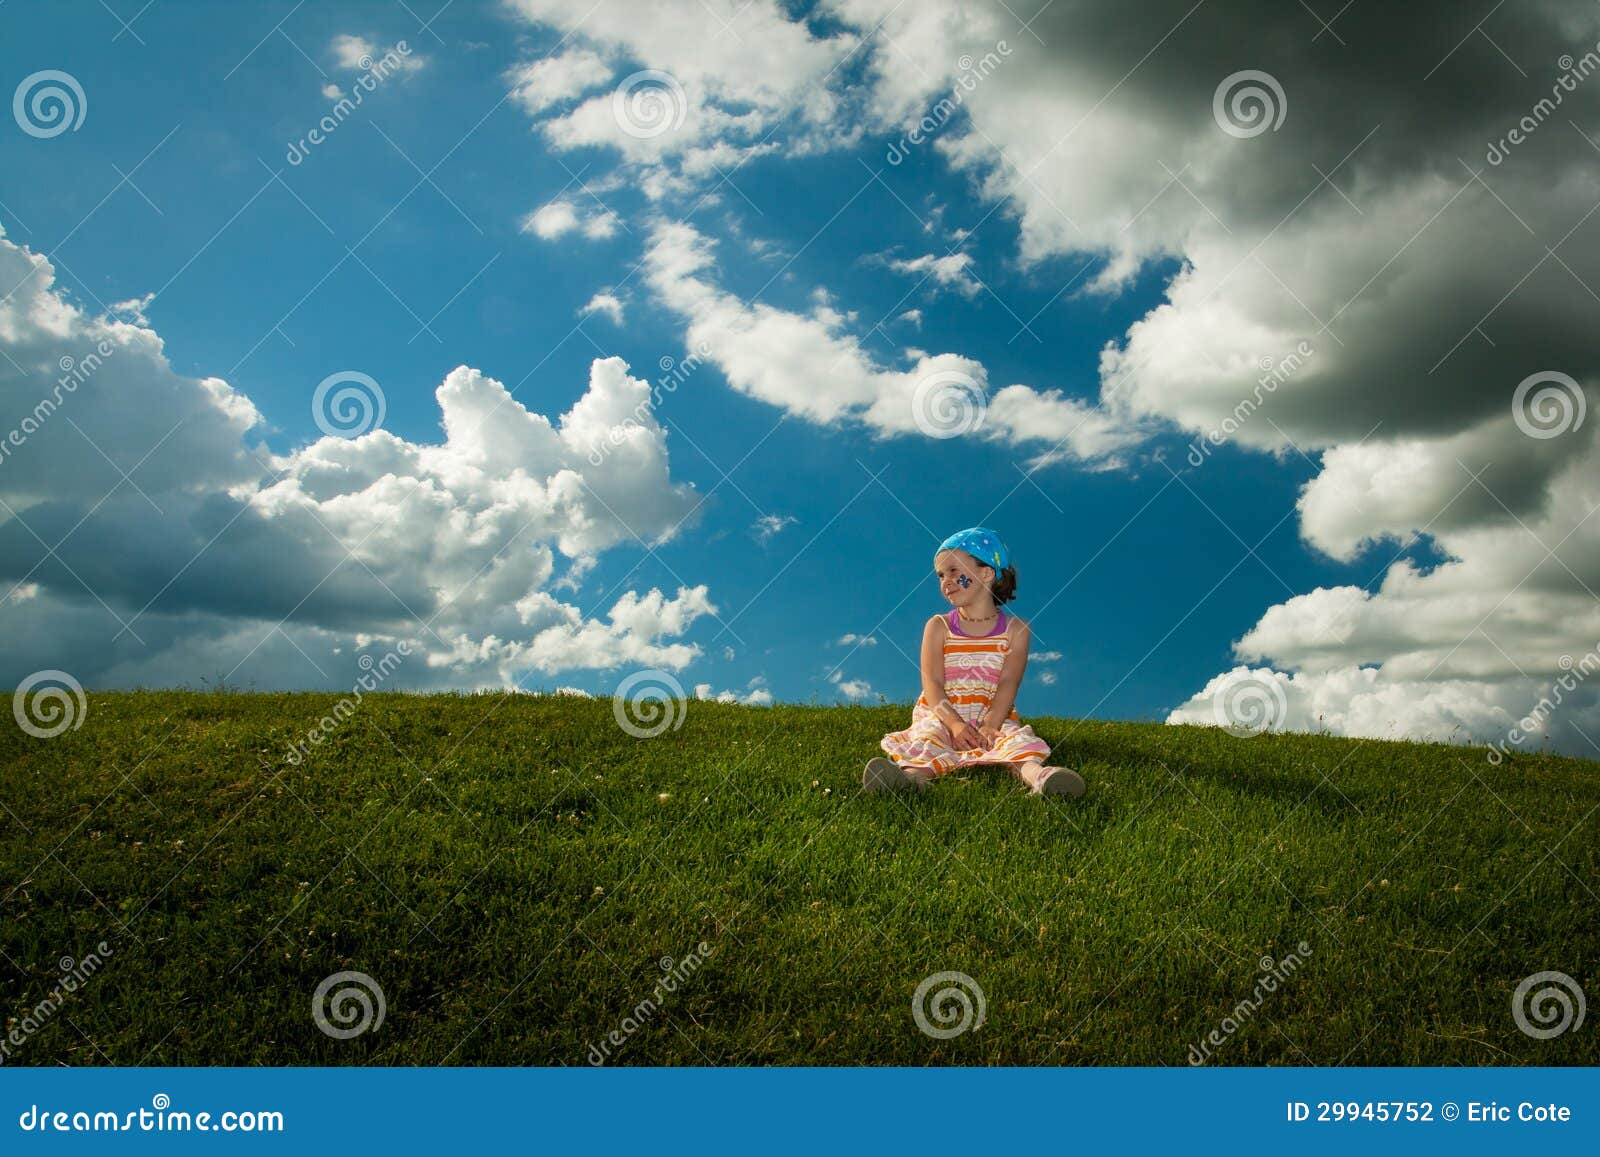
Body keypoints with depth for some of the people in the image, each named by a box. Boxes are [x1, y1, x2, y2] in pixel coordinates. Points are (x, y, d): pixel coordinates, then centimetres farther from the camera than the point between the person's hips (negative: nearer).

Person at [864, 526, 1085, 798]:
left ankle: (1034, 772, -60)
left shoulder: (1014, 629, 5)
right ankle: (914, 773, -62)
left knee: (1015, 735, -29)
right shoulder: (938, 627, 7)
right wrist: (955, 724, -23)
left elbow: (1008, 684, -7)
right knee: (929, 734, -31)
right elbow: (932, 683, -4)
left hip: (992, 716, 0)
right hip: (942, 715, 0)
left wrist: (990, 725, -25)